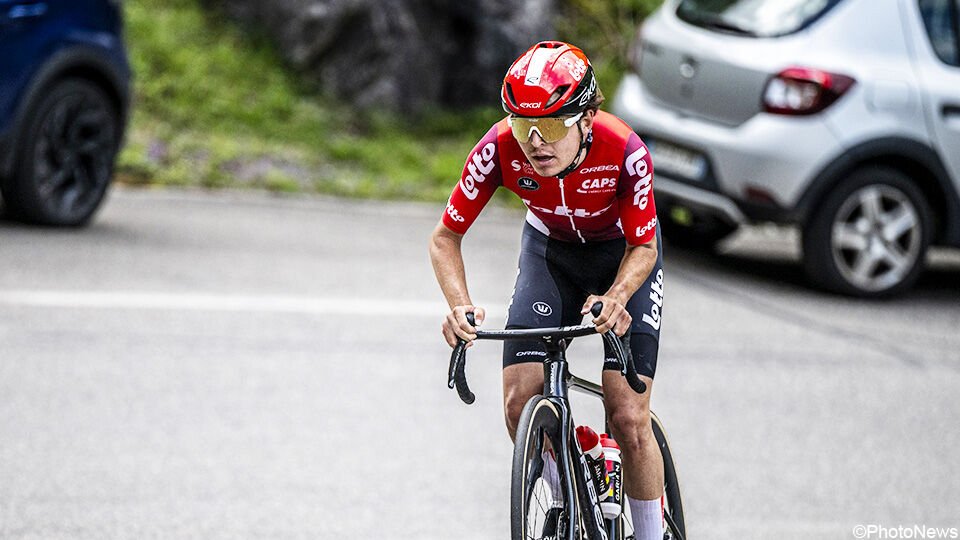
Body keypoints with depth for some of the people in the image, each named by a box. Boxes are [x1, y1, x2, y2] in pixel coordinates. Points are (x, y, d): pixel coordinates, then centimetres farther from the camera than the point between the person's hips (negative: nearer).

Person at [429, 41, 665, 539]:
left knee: (628, 419, -15)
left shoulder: (624, 152, -35)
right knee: (521, 406, -13)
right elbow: (445, 237, -18)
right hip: (550, 250, 2)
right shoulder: (499, 149, -30)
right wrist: (459, 305, -36)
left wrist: (615, 297, -41)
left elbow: (643, 248, -21)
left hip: (623, 256, -2)